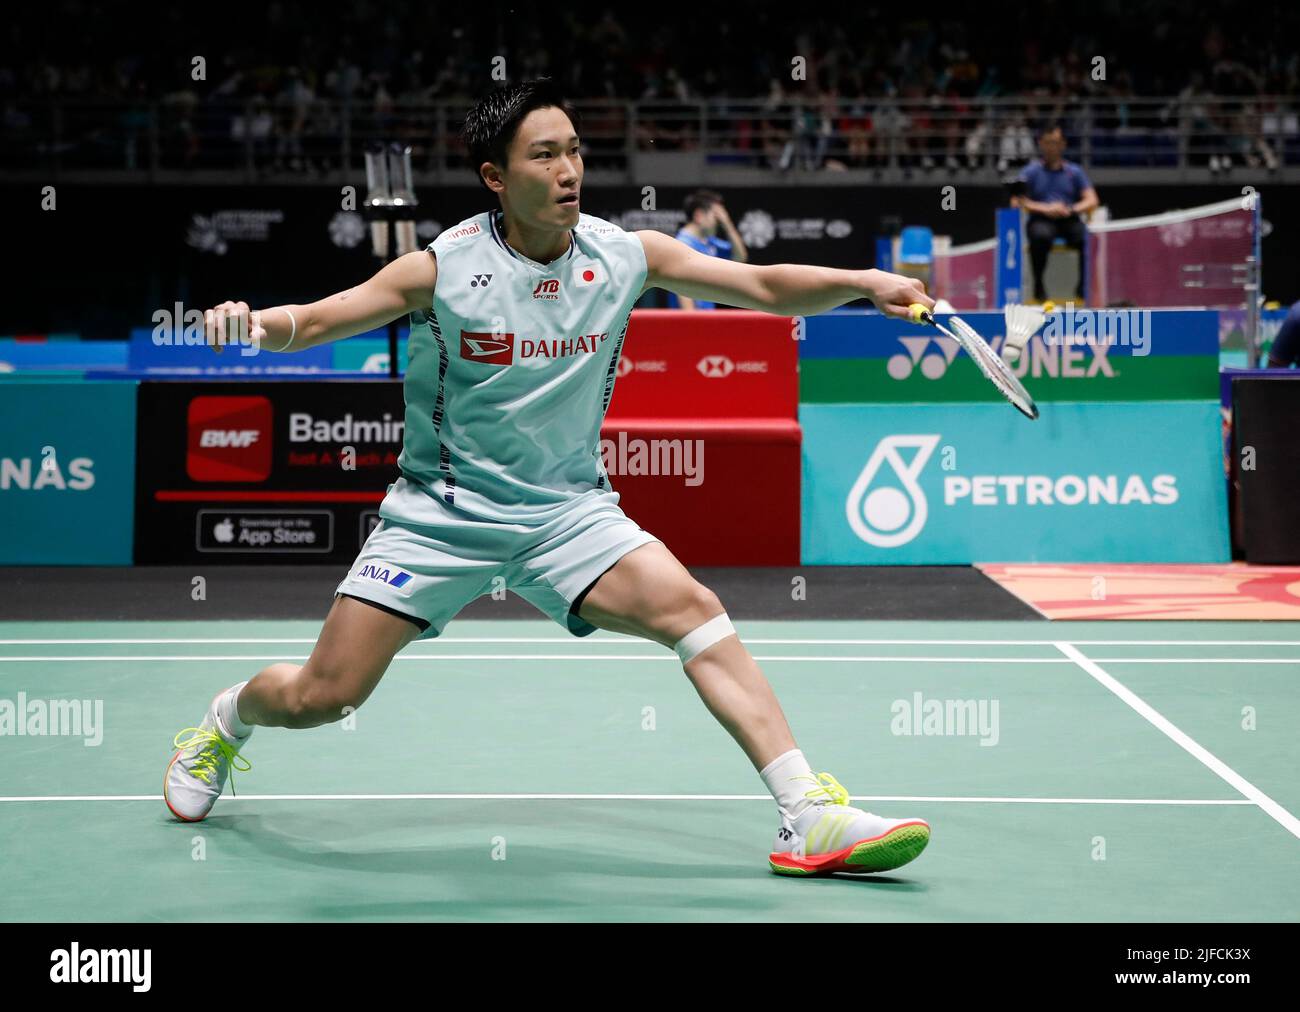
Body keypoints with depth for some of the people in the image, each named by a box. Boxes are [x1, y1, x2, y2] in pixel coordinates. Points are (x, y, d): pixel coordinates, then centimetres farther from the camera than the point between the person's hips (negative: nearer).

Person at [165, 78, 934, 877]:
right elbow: (313, 322, -7)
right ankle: (228, 719, 33)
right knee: (317, 699, -4)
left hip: (569, 511, 2)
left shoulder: (627, 256, -4)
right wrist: (255, 321, -29)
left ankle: (810, 817, -23)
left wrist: (862, 282, -19)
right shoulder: (440, 270, -12)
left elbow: (770, 288, -2)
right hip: (442, 512, -2)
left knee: (692, 608, -23)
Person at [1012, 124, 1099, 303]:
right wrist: (1045, 209, -13)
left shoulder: (1074, 171, 17)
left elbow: (1092, 201, 9)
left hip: (1069, 220, 2)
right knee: (1040, 236, -38)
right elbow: (1016, 202, 1)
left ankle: (1083, 286, -16)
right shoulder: (1031, 171, 11)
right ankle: (1038, 286, -23)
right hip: (1041, 220, -2)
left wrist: (1071, 210, -12)